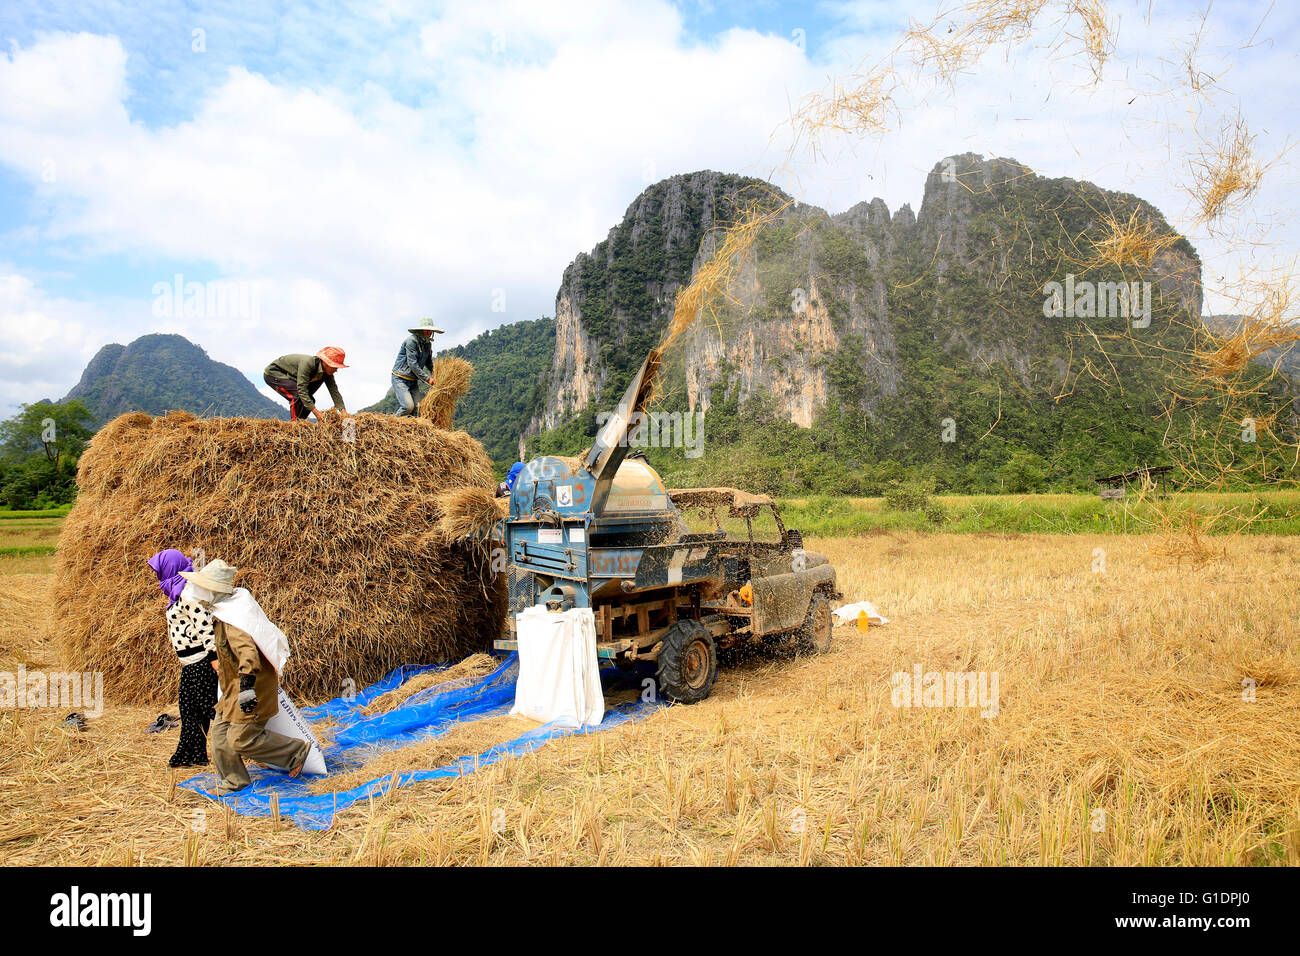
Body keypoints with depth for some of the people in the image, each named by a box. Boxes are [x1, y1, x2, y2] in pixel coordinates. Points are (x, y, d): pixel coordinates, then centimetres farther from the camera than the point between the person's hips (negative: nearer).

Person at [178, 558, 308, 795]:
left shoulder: (230, 617, -24)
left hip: (252, 685, -10)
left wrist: (246, 685, -41)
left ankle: (296, 751, 4)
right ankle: (234, 779, 28)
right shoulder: (221, 612, 10)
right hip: (234, 686, 10)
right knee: (220, 731, 13)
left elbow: (247, 650, -36)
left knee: (241, 739, -8)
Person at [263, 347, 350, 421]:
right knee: (298, 395, -27)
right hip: (273, 374, -8)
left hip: (289, 376, 8)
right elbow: (301, 389, -39)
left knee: (310, 401, 0)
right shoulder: (307, 363, -36)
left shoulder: (327, 372, -13)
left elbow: (334, 391, -15)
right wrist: (315, 411, -43)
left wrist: (343, 411, -29)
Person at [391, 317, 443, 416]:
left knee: (417, 407, -7)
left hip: (413, 380, 8)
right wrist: (427, 379, -18)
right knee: (408, 406, -18)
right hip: (400, 378, -7)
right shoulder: (411, 341, -17)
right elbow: (412, 364, -21)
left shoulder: (428, 344, 8)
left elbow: (429, 363, 23)